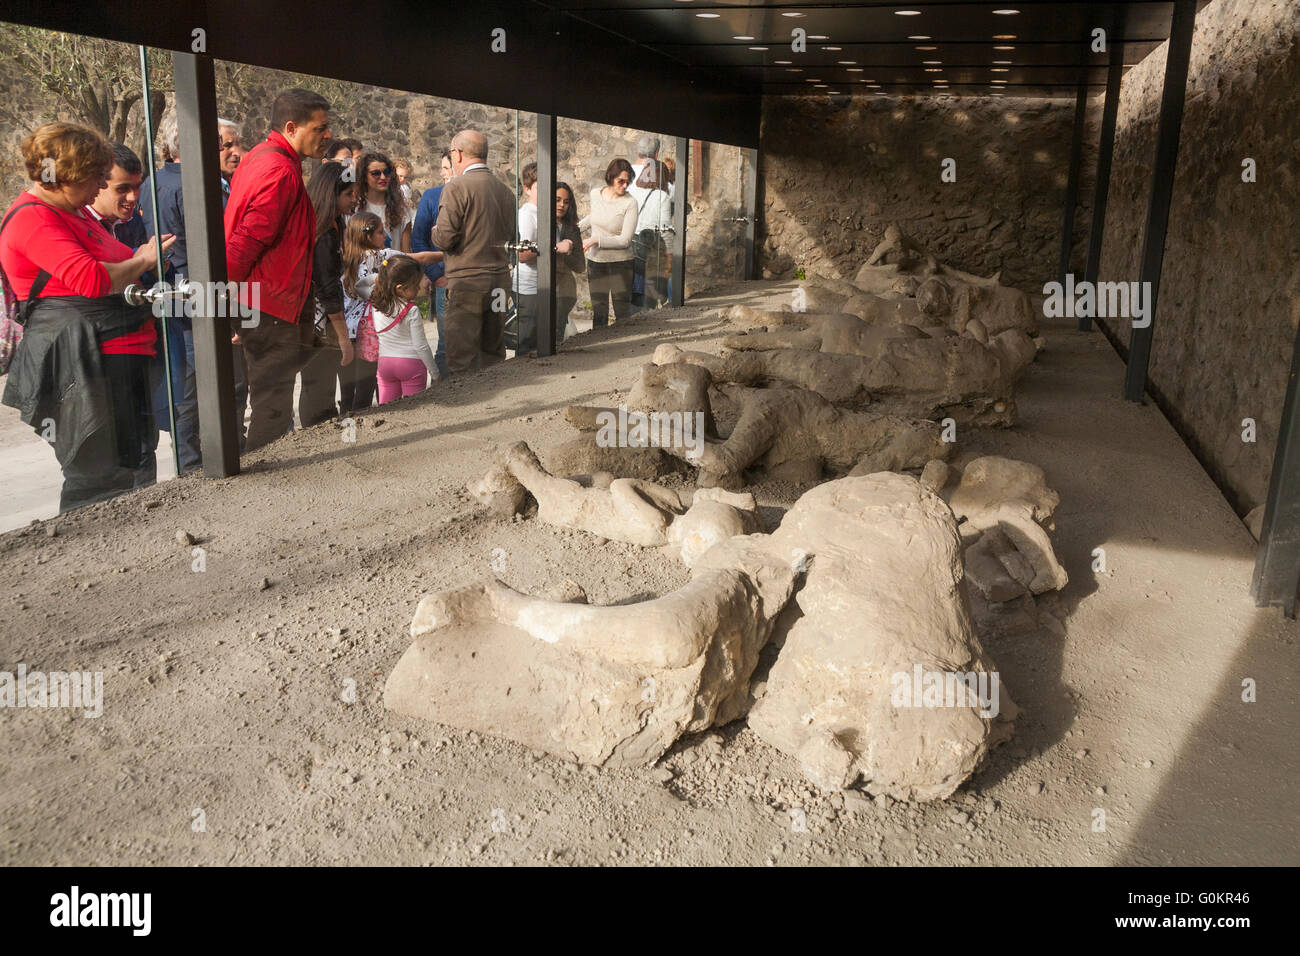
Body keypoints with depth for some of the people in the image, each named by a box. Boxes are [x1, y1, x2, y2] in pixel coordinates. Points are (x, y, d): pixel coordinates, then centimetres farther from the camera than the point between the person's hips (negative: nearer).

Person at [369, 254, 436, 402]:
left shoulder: (374, 305, -4)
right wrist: (435, 373, -2)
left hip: (384, 362, 5)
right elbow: (421, 346, -13)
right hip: (411, 363, -5)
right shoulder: (412, 312, -16)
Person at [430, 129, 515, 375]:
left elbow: (445, 239, -14)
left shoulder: (456, 188, -10)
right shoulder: (505, 190, 9)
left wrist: (436, 232, 8)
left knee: (460, 360, -3)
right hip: (500, 280, 7)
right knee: (494, 357, 14)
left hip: (467, 281, -6)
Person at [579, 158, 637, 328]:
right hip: (595, 261, 4)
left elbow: (625, 240, -17)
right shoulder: (595, 194, 3)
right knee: (598, 312, 6)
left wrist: (595, 240, -20)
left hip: (620, 263, -4)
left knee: (622, 311, -1)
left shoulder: (629, 203, -13)